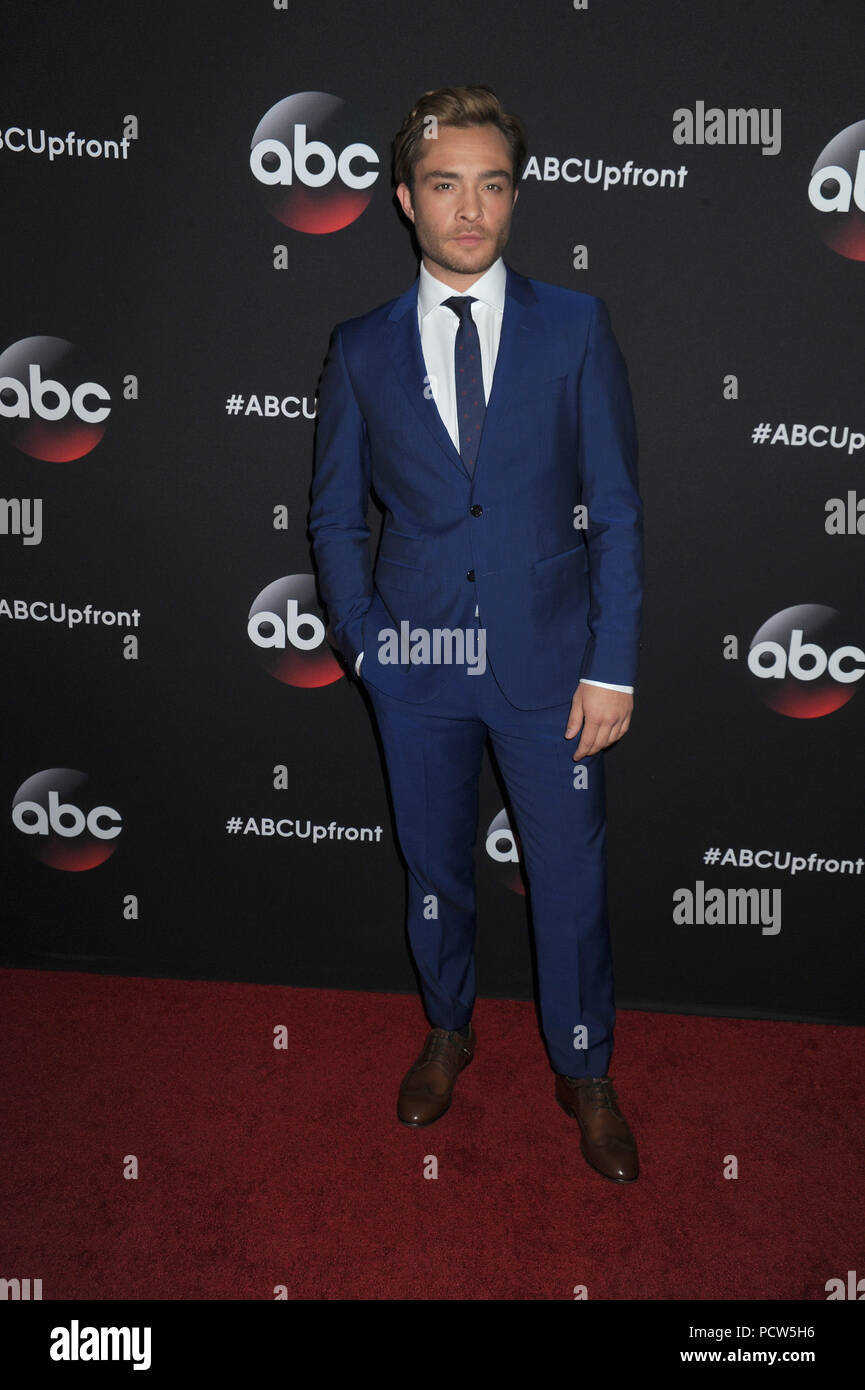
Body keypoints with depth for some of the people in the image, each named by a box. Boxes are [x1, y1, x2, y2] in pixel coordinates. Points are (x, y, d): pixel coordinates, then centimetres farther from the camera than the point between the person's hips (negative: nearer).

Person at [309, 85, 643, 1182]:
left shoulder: (574, 327, -1)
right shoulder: (362, 349, 3)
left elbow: (616, 508, -2)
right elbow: (335, 516, 9)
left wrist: (613, 664, -7)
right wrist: (362, 641, -2)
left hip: (547, 659, -1)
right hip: (417, 664, 1)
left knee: (570, 877, 8)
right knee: (434, 867, 17)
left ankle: (584, 1073, 32)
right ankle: (448, 1033, 43)